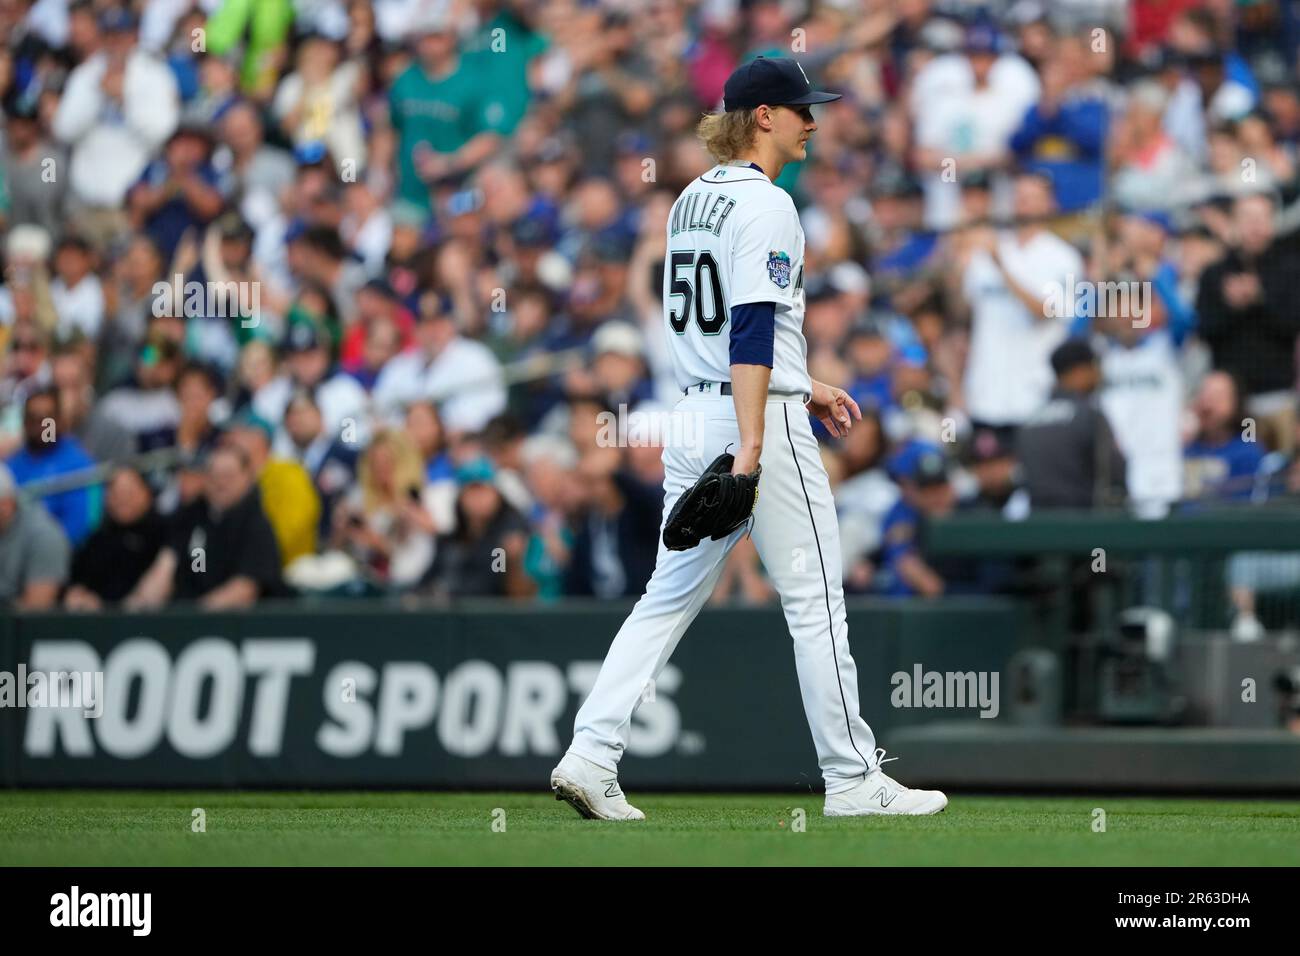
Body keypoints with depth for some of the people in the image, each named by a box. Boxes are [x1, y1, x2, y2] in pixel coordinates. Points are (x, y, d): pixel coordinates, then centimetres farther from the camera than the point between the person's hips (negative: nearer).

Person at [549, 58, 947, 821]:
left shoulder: (692, 201, 15)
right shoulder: (765, 206, -13)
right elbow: (751, 329, -21)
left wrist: (800, 387, 28)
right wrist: (751, 450, -26)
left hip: (694, 415, 9)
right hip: (763, 421, -8)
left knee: (670, 597, 8)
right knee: (816, 600, 1)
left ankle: (591, 756, -3)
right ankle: (852, 780, 7)